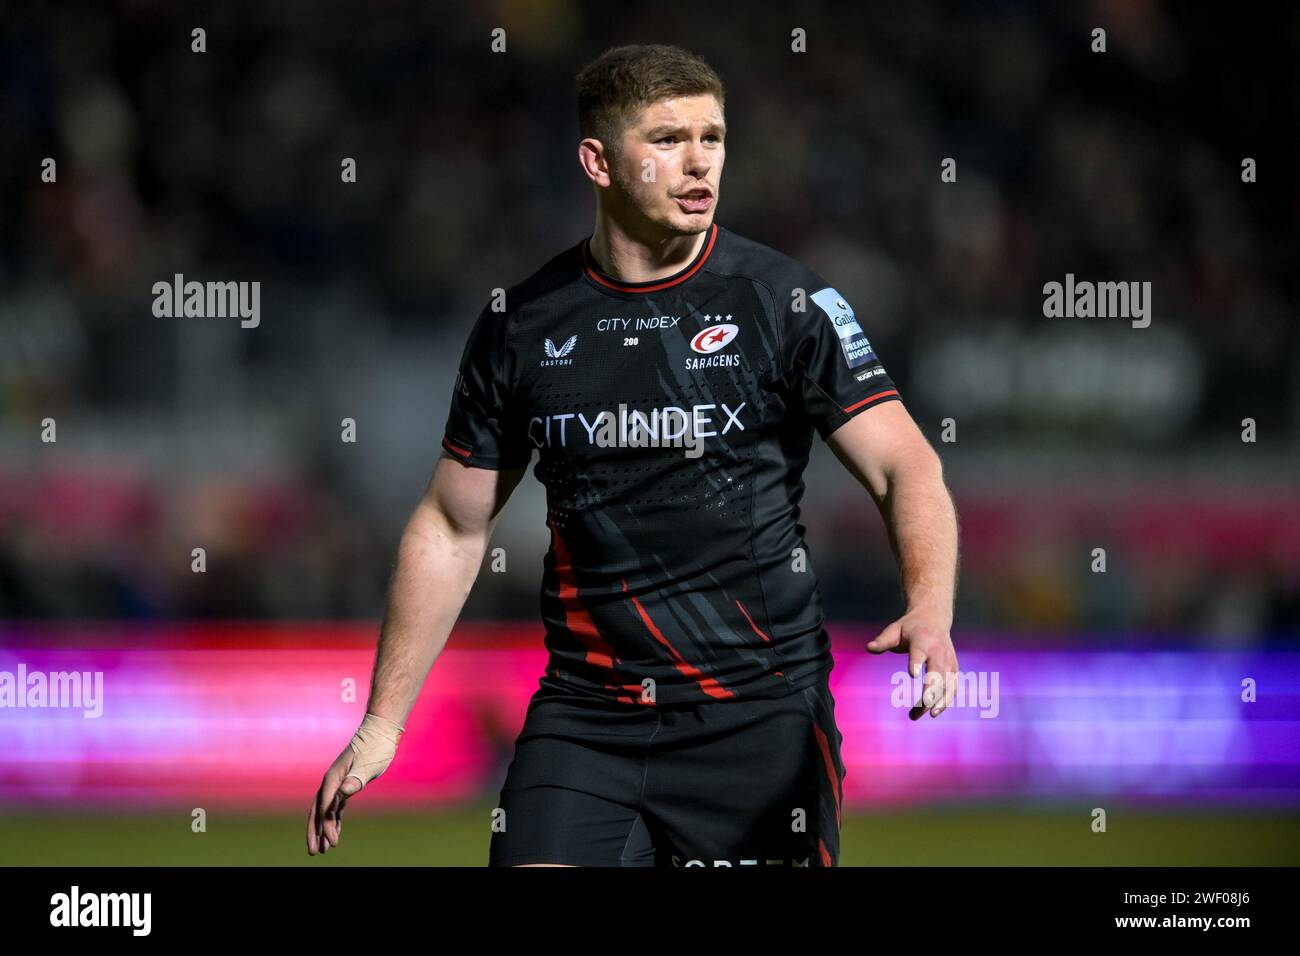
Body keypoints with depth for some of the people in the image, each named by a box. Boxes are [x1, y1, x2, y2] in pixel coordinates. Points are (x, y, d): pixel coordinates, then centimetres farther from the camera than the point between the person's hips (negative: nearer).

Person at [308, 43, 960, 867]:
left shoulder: (784, 299, -1)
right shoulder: (523, 325, 6)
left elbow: (906, 466, -7)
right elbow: (452, 528, 15)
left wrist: (930, 612, -27)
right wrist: (382, 725, 13)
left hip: (759, 709, -2)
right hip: (584, 711, 2)